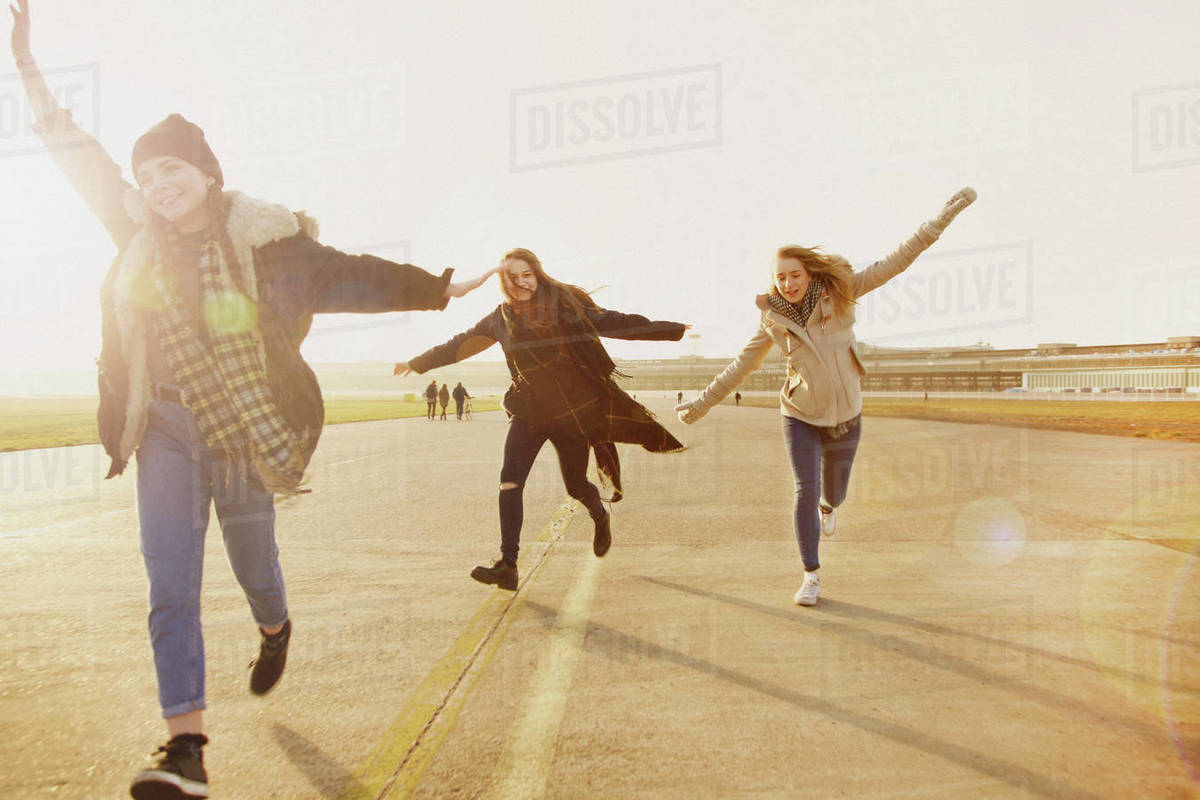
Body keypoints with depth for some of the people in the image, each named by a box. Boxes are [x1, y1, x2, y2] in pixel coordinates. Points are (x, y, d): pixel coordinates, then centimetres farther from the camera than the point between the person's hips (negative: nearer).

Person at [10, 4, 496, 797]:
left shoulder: (264, 238, -6)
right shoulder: (141, 235, 6)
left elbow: (345, 275, -7)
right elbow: (82, 159, 16)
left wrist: (430, 289, -14)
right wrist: (29, 70, 18)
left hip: (243, 431, -3)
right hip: (166, 429, 3)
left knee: (252, 558, 15)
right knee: (170, 586, -4)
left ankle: (276, 630, 51)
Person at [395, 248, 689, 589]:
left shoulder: (564, 304, -6)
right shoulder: (501, 318, 5)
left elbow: (612, 322, -5)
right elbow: (460, 345, 18)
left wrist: (674, 330, -8)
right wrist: (416, 363, 27)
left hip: (573, 410, -3)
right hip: (529, 411, 3)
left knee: (576, 485, 6)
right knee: (509, 481, -11)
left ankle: (600, 516, 43)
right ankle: (508, 564, -7)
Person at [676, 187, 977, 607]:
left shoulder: (838, 292, -11)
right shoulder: (772, 318, -8)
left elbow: (895, 262, -13)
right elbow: (741, 365, 2)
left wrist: (944, 216, -19)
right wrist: (702, 403, 4)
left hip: (844, 415, 1)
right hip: (800, 415, -1)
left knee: (834, 493, 17)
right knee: (805, 490, -13)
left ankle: (827, 507, 58)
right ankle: (811, 576, 5)